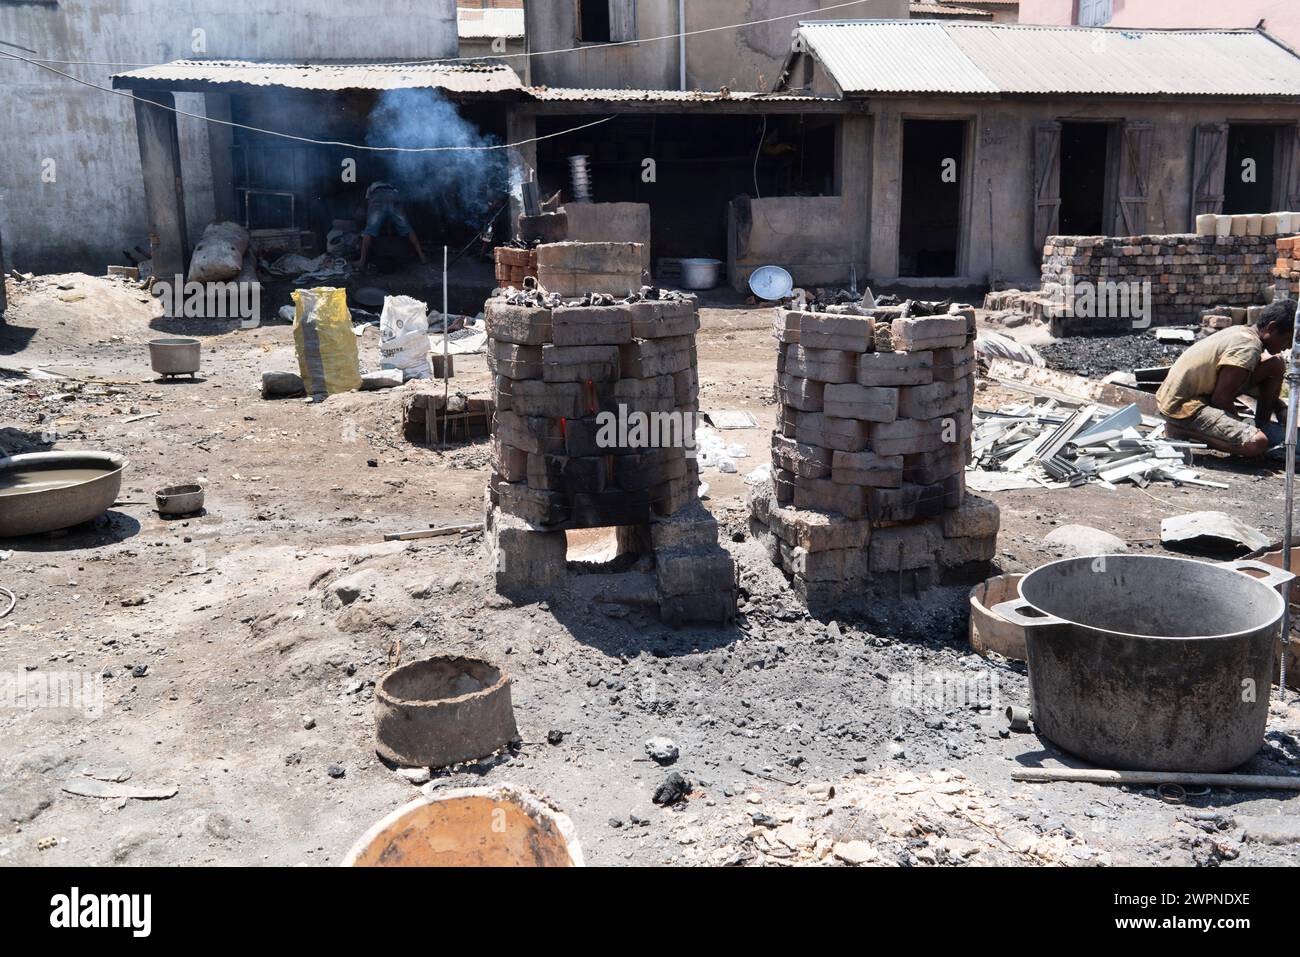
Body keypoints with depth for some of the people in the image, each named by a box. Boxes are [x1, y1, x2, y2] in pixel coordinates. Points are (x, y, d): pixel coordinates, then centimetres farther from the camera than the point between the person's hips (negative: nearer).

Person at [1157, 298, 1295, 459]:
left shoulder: (1242, 331, 7)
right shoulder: (1249, 347, -22)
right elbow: (1221, 399, -21)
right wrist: (1243, 429, -5)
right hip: (1182, 408, -10)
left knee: (1276, 363, 10)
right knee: (1256, 443, -29)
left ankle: (1263, 425, 19)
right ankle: (1179, 430, -14)